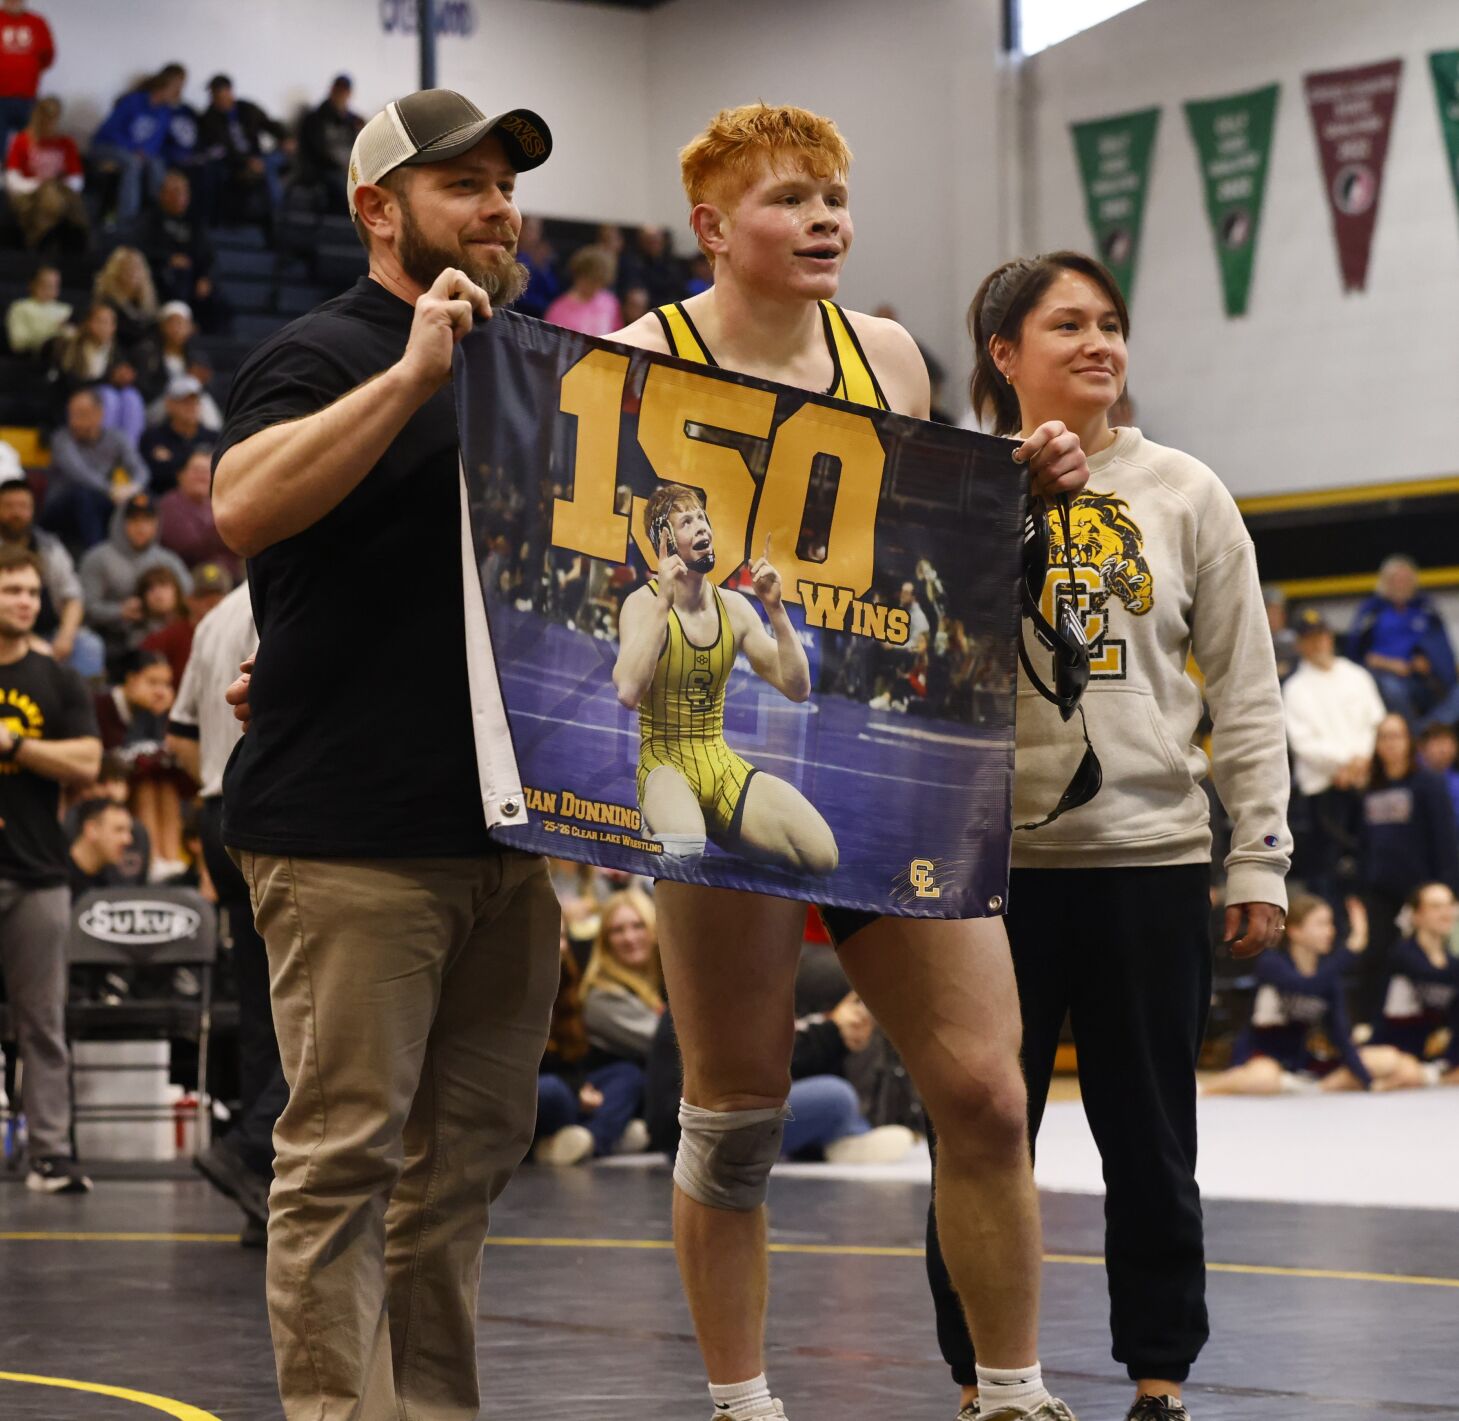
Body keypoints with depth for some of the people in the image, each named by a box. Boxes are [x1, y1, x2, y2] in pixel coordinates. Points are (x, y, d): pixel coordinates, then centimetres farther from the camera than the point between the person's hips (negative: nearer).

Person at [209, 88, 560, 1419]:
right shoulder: (321, 355, -4)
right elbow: (243, 505, -23)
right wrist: (415, 371, -23)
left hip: (505, 827, 8)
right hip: (353, 835, -8)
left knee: (475, 1146, 11)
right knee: (345, 1152, -6)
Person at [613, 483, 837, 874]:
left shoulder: (733, 607, 5)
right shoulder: (643, 604, -9)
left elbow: (797, 688, 4)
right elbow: (628, 693, -27)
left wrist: (775, 609, -8)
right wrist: (663, 603, -27)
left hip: (723, 765, 5)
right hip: (665, 761, -5)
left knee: (822, 853, -19)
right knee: (685, 851, -40)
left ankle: (718, 829, 5)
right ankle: (662, 819, -5)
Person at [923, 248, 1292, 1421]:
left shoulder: (1183, 493, 6)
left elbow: (1247, 692, 6)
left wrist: (1261, 862, 1)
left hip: (1151, 855, 1)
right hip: (991, 860, -1)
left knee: (1151, 1143, 7)